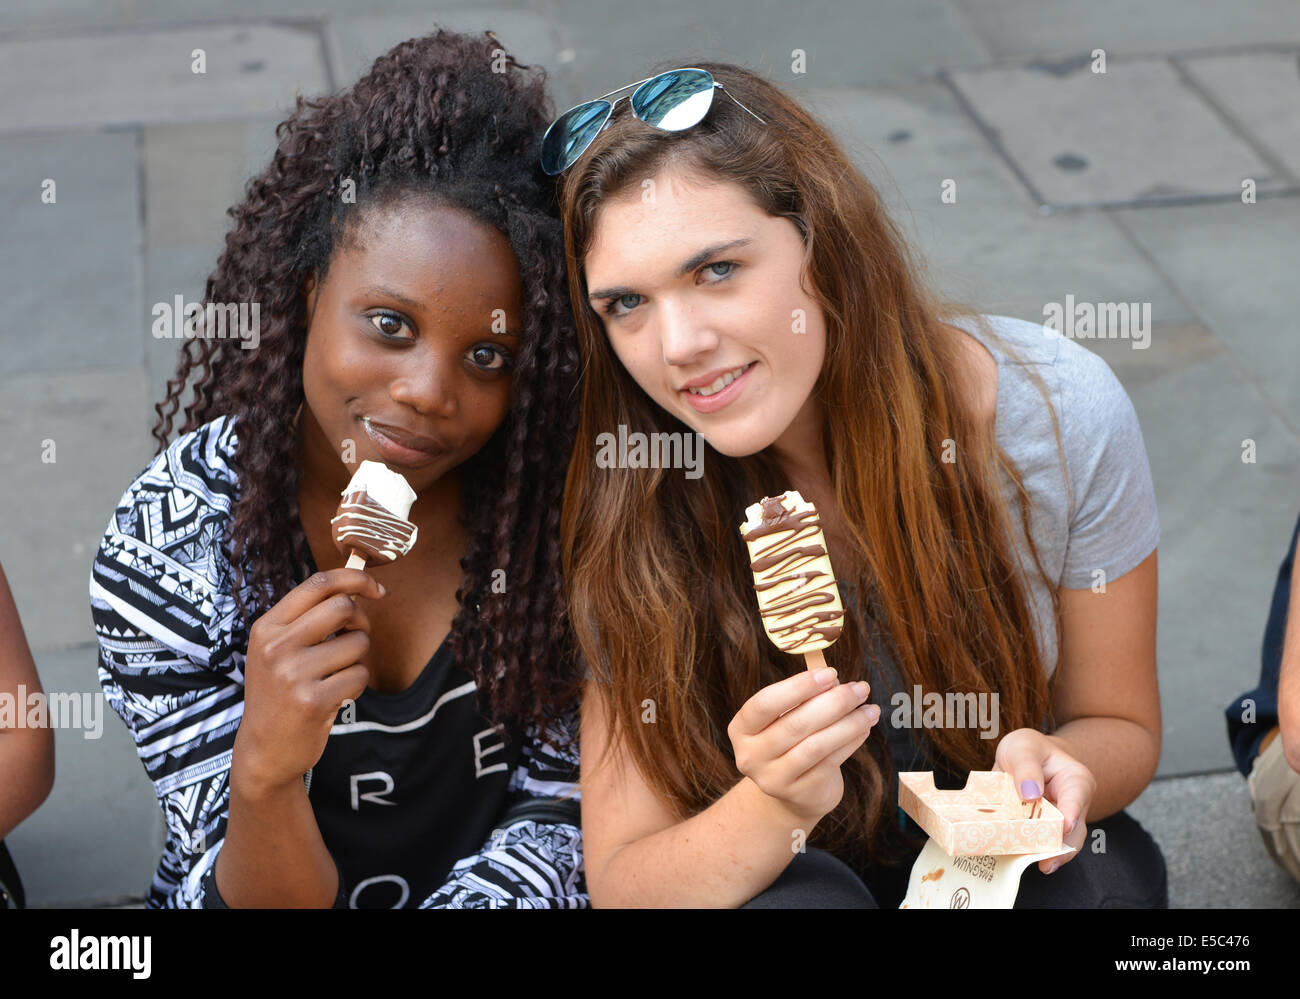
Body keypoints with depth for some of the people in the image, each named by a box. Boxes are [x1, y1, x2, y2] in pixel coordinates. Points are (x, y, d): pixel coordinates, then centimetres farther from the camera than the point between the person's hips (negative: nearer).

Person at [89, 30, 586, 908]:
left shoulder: (553, 497, -12)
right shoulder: (164, 553, -15)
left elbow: (563, 813, -4)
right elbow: (250, 893, -13)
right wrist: (265, 776, -33)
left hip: (496, 890, 1)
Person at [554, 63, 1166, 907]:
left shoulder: (1062, 411, -20)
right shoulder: (631, 499, -20)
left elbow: (1122, 727, -5)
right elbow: (621, 882, -16)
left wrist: (1055, 770, -29)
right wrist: (774, 807, -37)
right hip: (768, 869, -2)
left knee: (1109, 869, -29)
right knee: (801, 896, -33)